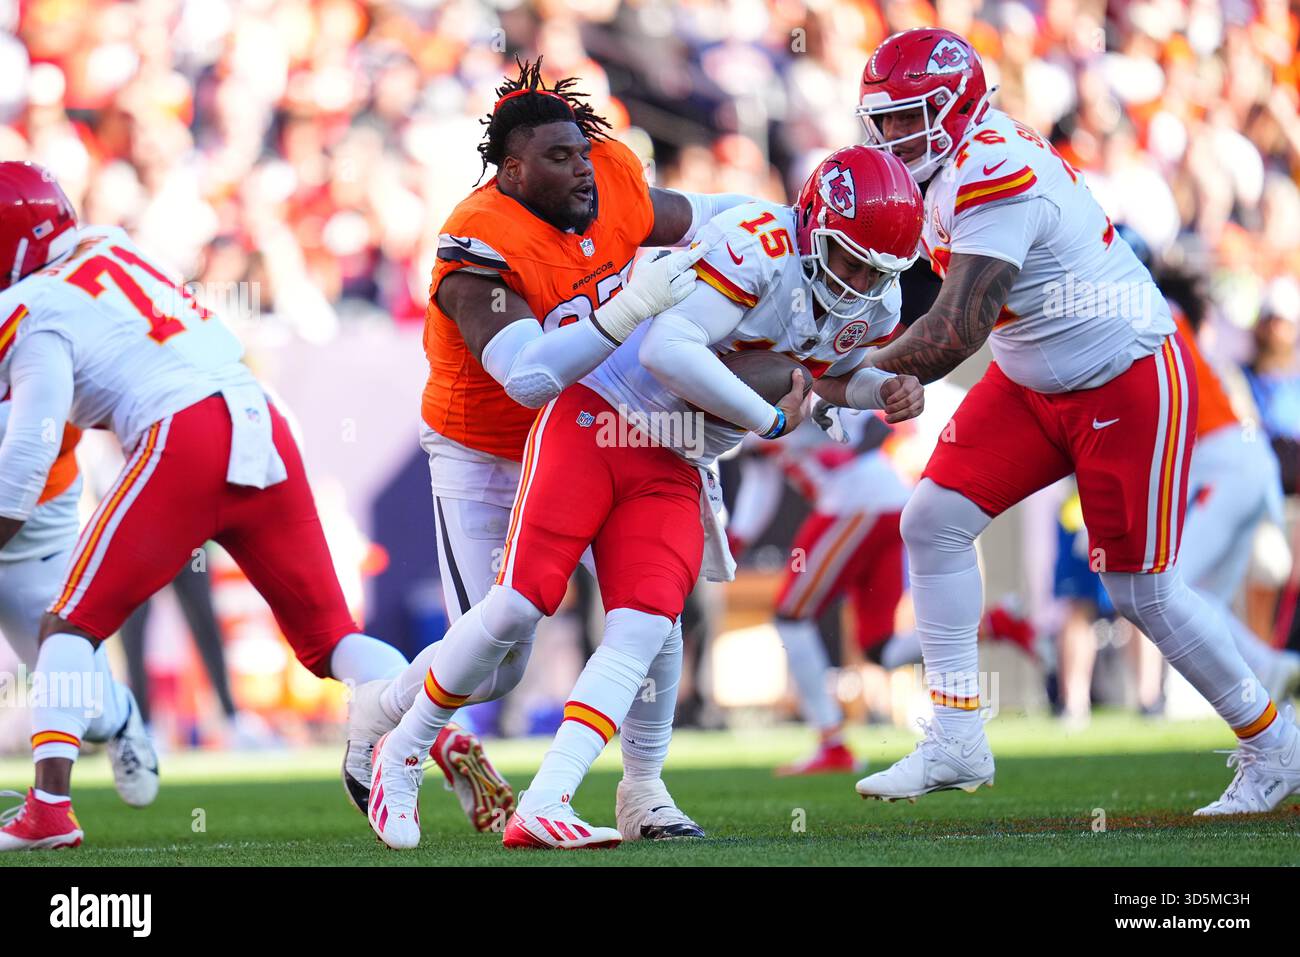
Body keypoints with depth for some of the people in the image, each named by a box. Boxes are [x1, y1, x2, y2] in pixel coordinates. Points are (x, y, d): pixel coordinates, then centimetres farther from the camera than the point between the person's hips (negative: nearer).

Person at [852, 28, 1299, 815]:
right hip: (1036, 384, 9)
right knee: (935, 521, -3)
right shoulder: (967, 165, 2)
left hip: (1131, 386, -9)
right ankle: (957, 741, 2)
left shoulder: (993, 176, -27)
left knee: (1143, 591, -1)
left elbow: (955, 334, -31)